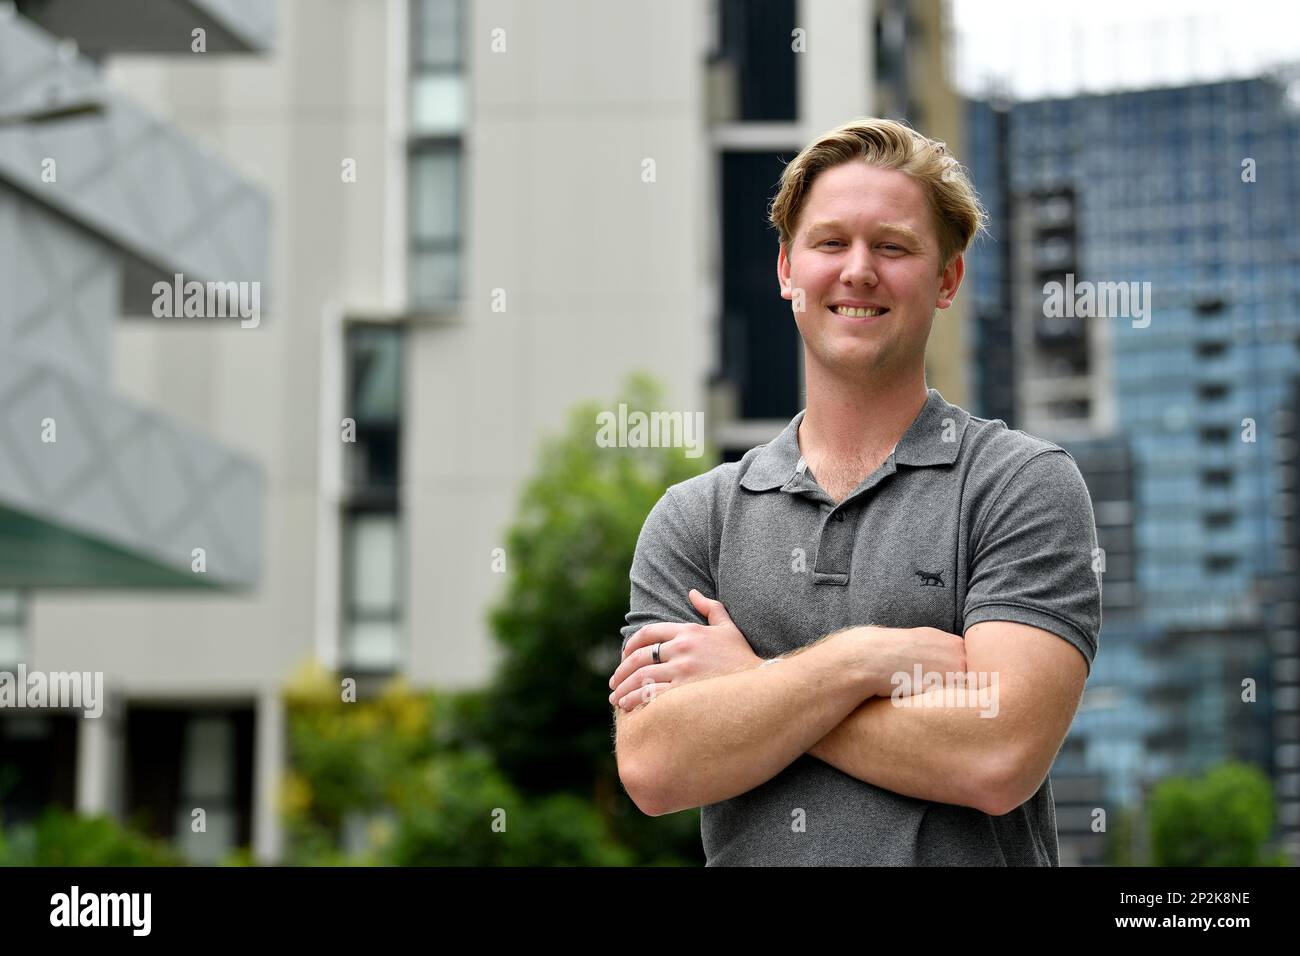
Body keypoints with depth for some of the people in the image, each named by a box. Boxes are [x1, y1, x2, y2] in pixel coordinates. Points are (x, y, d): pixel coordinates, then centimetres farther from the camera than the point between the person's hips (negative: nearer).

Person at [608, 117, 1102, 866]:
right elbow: (652, 767, -9)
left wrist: (744, 682, -11)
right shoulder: (693, 518, 2)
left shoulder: (1027, 486, -6)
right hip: (750, 857, 2)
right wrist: (866, 656, -17)